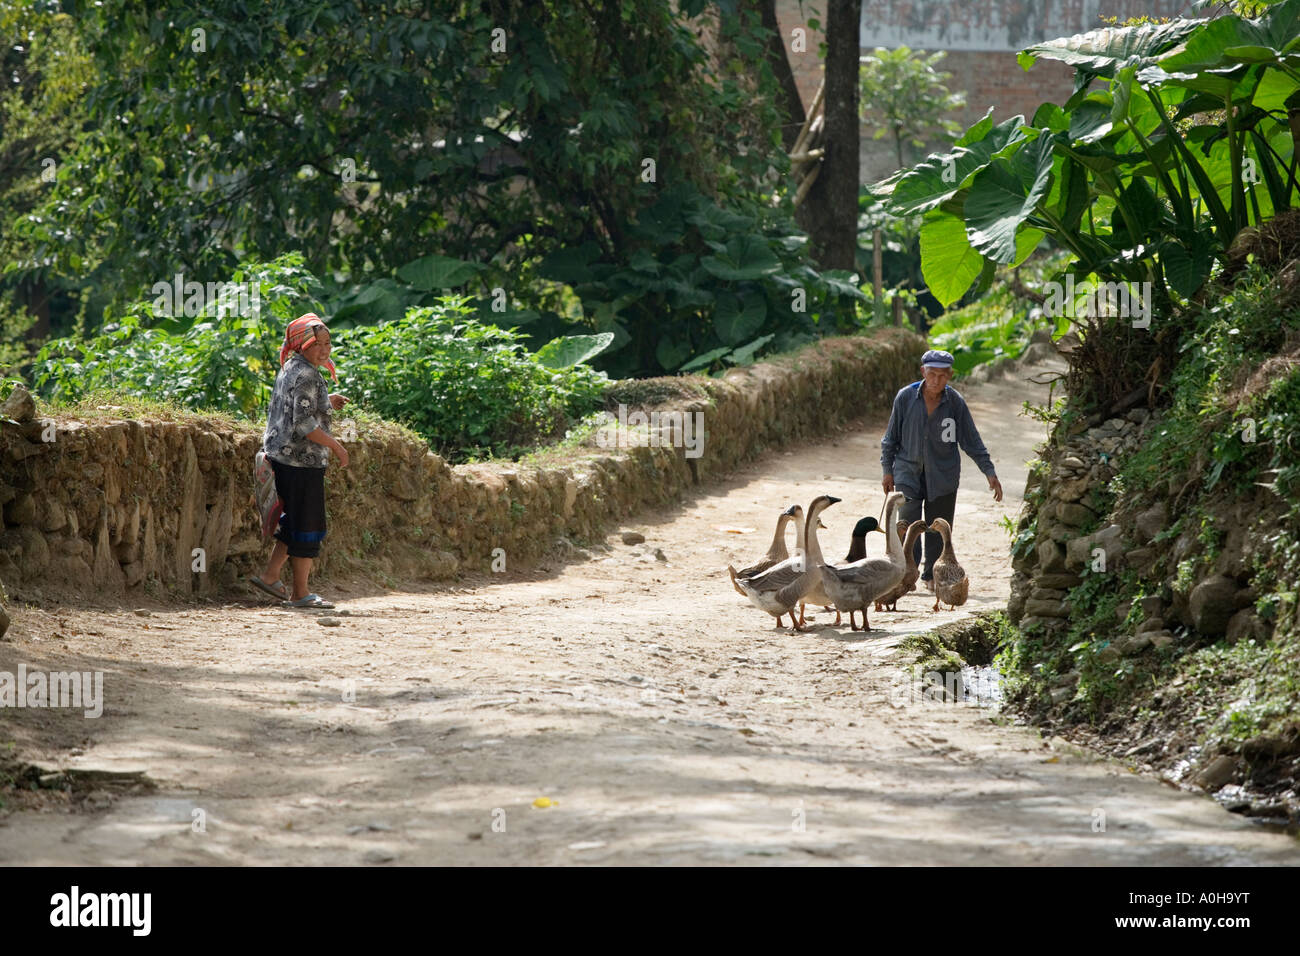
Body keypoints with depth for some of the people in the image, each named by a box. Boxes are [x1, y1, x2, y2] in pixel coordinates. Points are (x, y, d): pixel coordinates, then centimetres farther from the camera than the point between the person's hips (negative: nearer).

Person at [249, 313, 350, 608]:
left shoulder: (289, 370, 14)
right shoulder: (306, 376, -16)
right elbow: (304, 424, -22)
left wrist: (326, 403, 19)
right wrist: (336, 446, -14)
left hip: (280, 456, 10)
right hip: (302, 461, -10)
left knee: (295, 521, 19)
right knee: (308, 526, -2)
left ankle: (269, 575, 20)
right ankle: (300, 593, 2)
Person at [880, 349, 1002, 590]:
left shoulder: (955, 402, -5)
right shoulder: (905, 397, -6)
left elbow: (972, 441, 2)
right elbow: (891, 437, 5)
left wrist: (990, 472, -1)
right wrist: (887, 471, 5)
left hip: (943, 476, 1)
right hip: (908, 471, -1)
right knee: (908, 524, -13)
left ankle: (932, 575, 20)